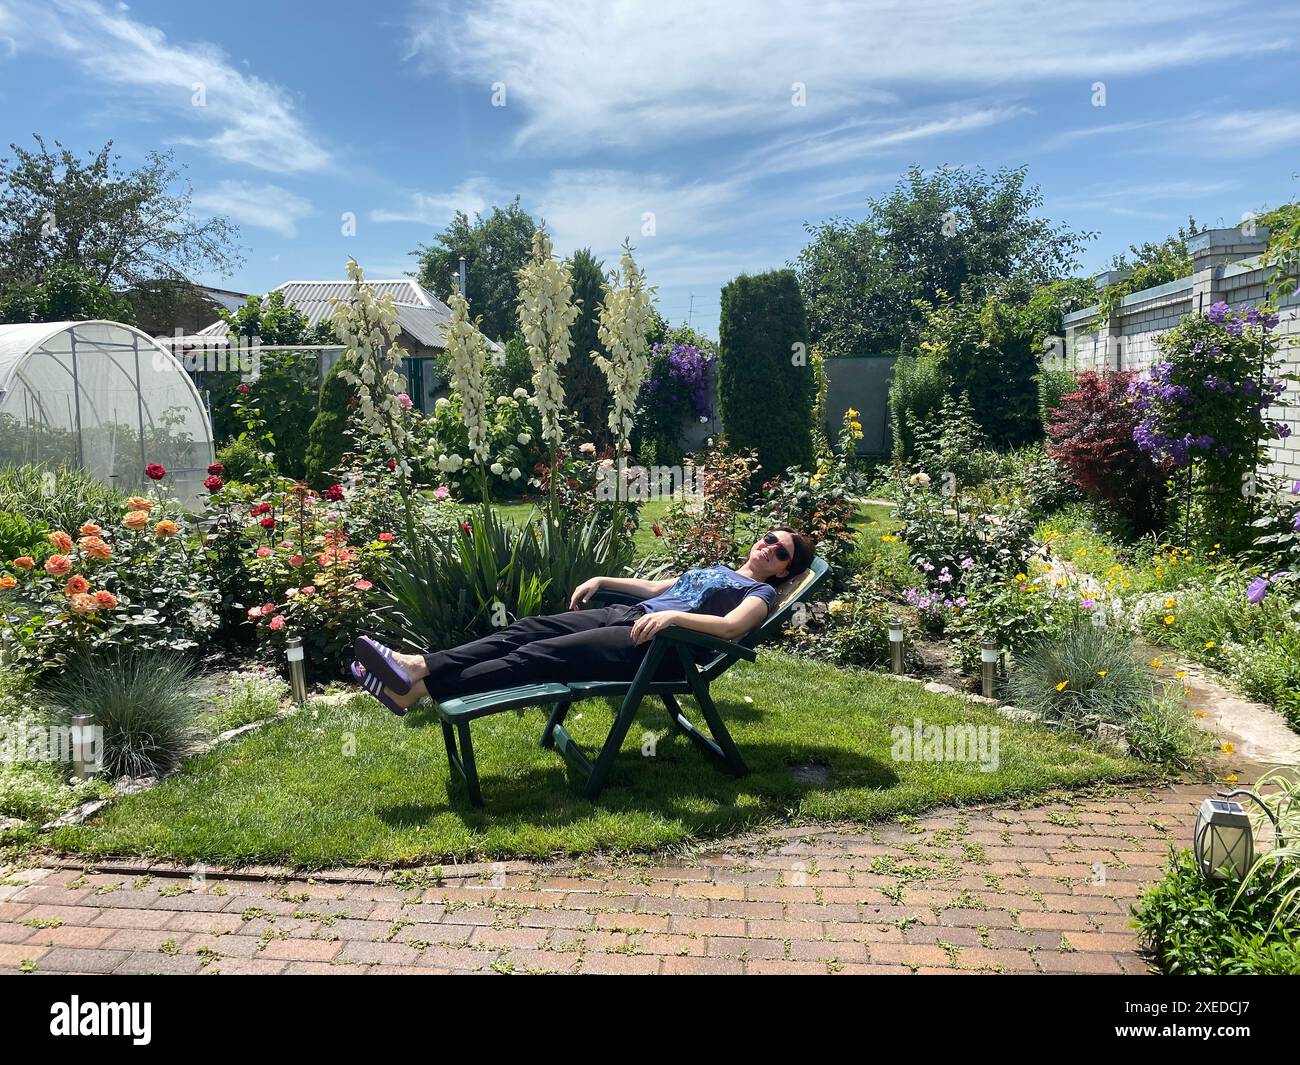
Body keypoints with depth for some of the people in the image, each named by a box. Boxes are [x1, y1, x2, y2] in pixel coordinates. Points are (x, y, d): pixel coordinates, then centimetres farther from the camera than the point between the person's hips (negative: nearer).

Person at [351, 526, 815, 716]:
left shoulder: (761, 594, 8)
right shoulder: (717, 569, 33)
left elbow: (731, 627, -15)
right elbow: (653, 587, 36)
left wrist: (674, 615, -27)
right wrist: (602, 580, 26)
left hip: (653, 643, -8)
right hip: (623, 616, 8)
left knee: (542, 655, -24)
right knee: (528, 629, -14)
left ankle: (415, 691, -33)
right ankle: (418, 665, -25)